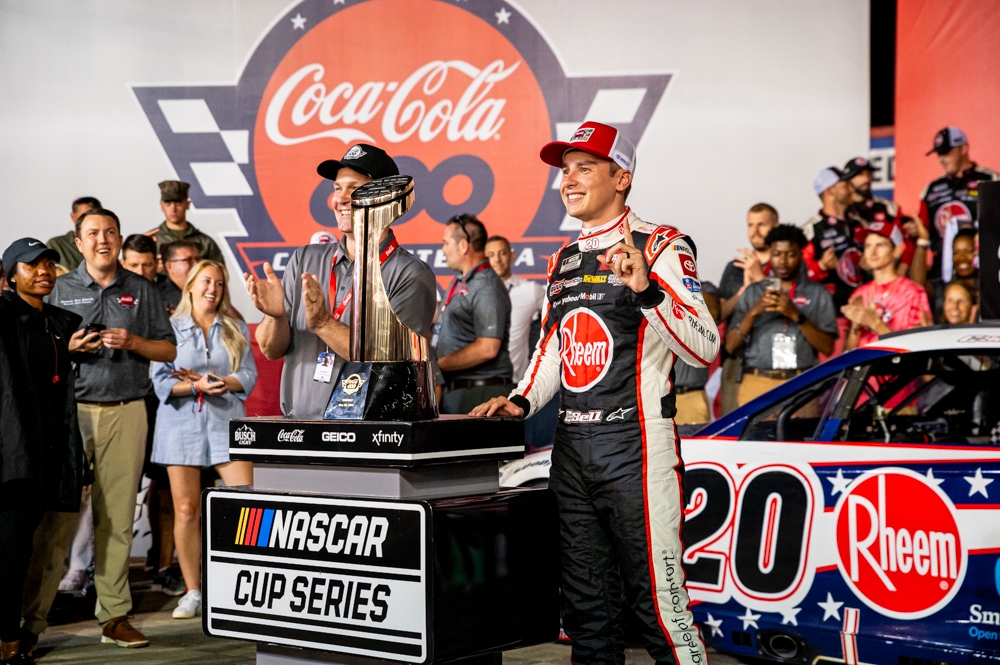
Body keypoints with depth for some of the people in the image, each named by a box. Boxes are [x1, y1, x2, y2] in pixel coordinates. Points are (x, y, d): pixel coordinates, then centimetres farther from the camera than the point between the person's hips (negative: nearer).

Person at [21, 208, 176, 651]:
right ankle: (30, 621, 0)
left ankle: (114, 617, 9)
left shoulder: (141, 291, 13)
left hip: (126, 412, 1)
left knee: (117, 518, 3)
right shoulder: (61, 289, 10)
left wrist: (132, 341, -6)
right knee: (58, 518, -5)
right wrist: (71, 347, -8)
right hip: (72, 411, -1)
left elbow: (168, 350, 12)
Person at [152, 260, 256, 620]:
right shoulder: (170, 328, 7)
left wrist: (221, 382, -12)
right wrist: (197, 387, -15)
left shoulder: (236, 329, 13)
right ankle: (193, 592, 10)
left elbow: (249, 375, 5)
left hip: (227, 421, 1)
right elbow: (161, 381, -1)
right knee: (186, 510, 0)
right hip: (182, 424, -1)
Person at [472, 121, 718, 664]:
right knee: (585, 600, 14)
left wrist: (647, 291, -28)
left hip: (635, 443, -7)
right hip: (571, 445, 8)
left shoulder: (659, 246, -6)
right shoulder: (564, 258, 17)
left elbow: (705, 349, -15)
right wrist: (522, 401, 10)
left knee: (657, 598, -8)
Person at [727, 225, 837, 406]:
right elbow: (730, 345, 6)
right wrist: (754, 311, -8)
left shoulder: (818, 293, 10)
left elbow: (827, 347, 0)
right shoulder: (752, 292, 13)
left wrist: (796, 315, -11)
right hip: (756, 384, 1)